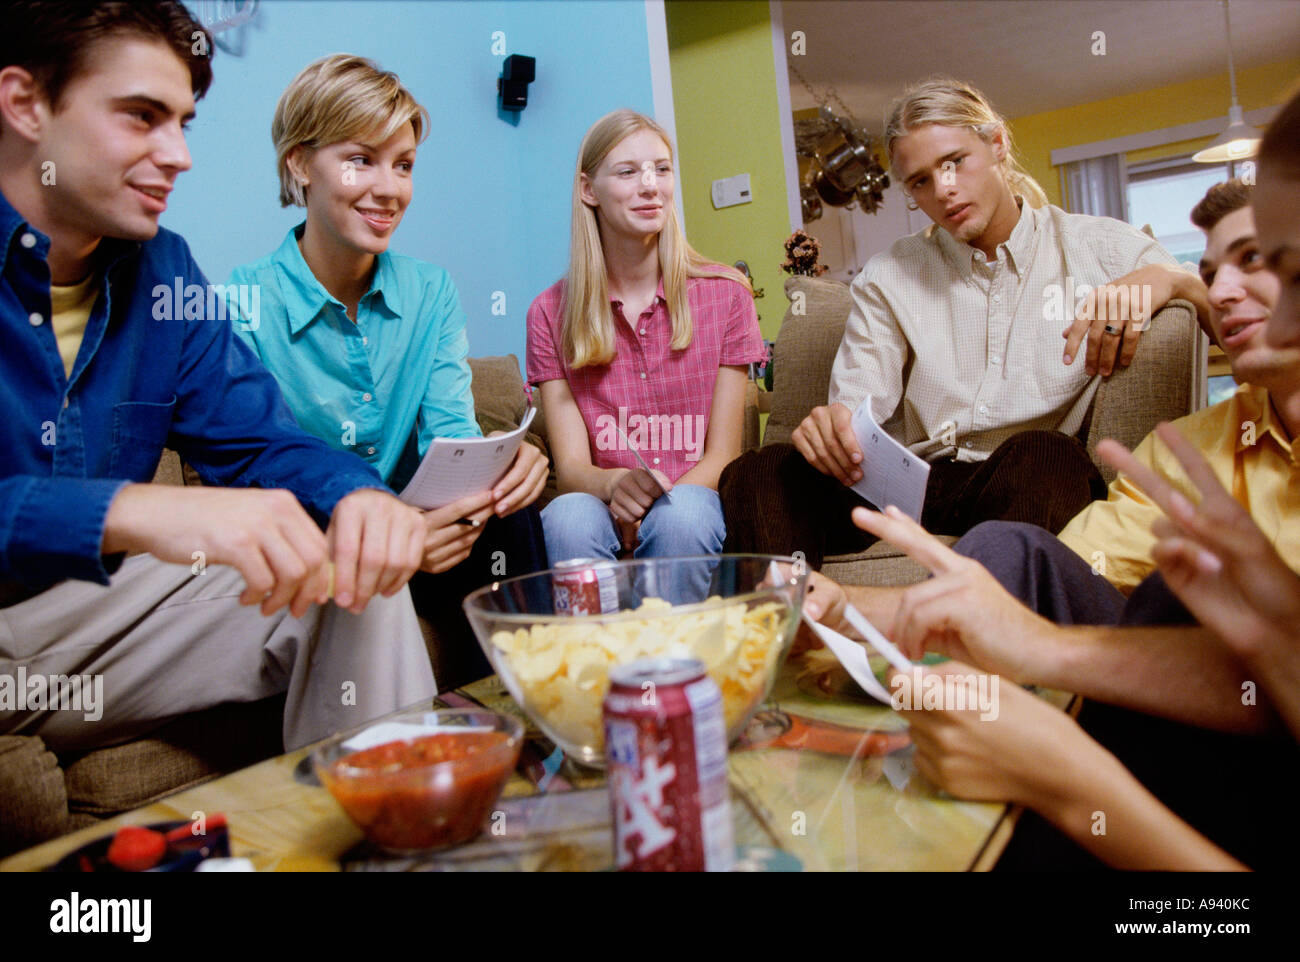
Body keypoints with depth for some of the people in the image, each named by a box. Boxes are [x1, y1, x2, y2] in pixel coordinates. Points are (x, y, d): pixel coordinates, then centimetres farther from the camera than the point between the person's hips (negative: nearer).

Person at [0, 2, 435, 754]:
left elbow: (257, 439, 3)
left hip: (99, 605, 6)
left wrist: (357, 493, -20)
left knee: (354, 569, -5)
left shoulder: (163, 269, 6)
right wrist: (136, 511, -46)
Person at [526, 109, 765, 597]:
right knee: (569, 516, -33)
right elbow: (570, 466, -2)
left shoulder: (725, 294, 4)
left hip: (695, 499, 0)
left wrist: (657, 503, -19)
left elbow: (722, 455, 1)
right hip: (602, 505, 0)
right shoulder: (551, 313, 5)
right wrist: (615, 485, -26)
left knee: (679, 513, -34)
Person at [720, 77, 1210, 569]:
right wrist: (830, 425, -20)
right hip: (911, 483, 2)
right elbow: (857, 403, 5)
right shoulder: (887, 278, 15)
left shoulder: (1100, 248, 11)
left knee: (1042, 455, -38)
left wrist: (1165, 279, -14)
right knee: (760, 474, -24)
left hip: (1029, 487, -1)